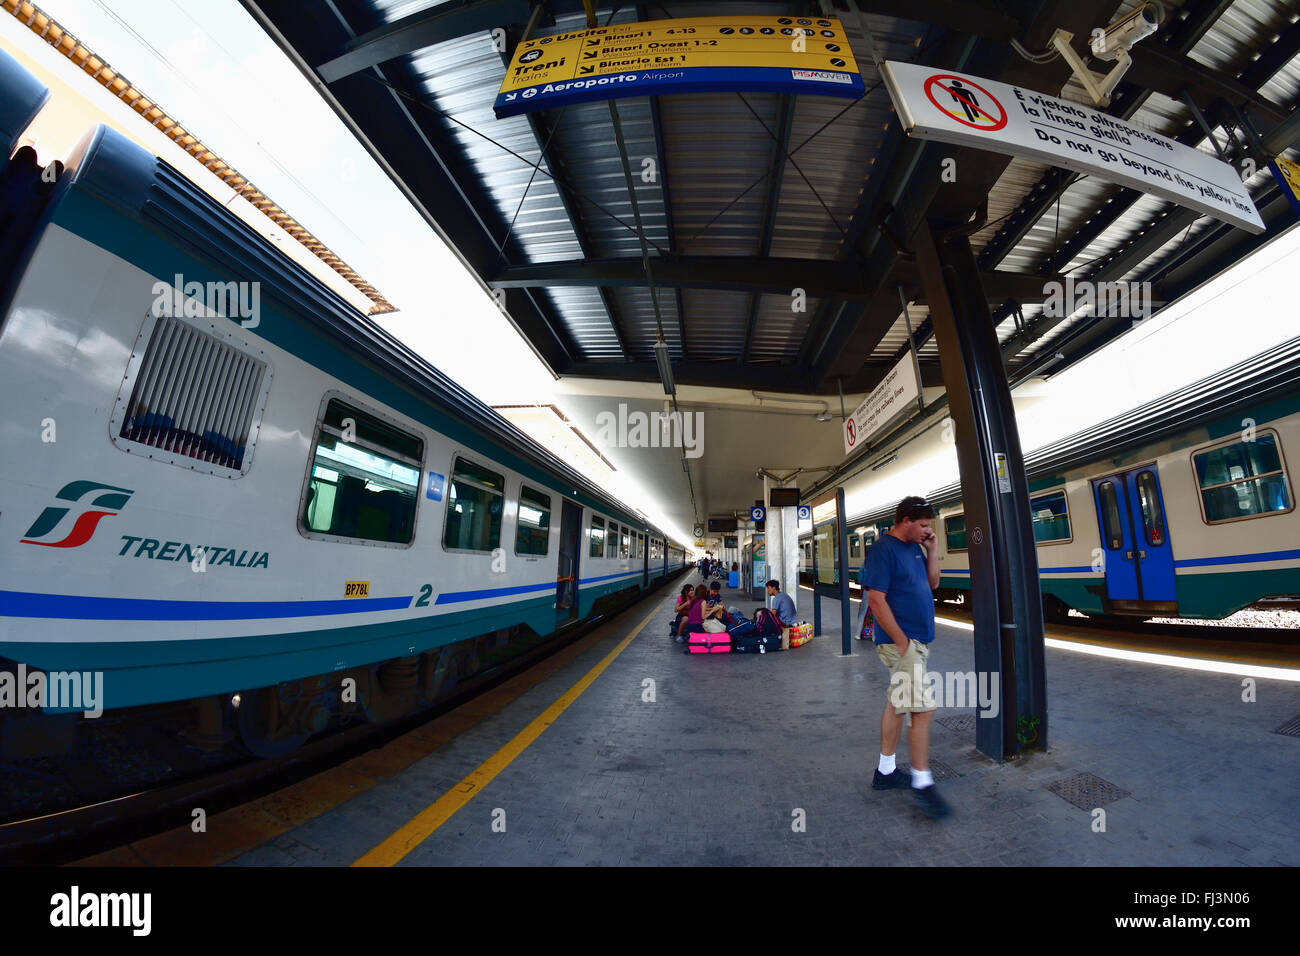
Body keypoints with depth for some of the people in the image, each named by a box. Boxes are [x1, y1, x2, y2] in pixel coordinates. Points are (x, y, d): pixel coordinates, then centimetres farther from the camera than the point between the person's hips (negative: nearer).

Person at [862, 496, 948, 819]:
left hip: (916, 640, 9)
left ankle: (886, 771, 28)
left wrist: (932, 550, 6)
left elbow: (932, 583, 18)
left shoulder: (915, 548, 12)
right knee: (922, 708, -7)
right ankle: (922, 782, 8)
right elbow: (876, 600, -20)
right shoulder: (883, 549, -17)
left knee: (897, 702, 15)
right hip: (901, 641, -9)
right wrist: (901, 641, -19)